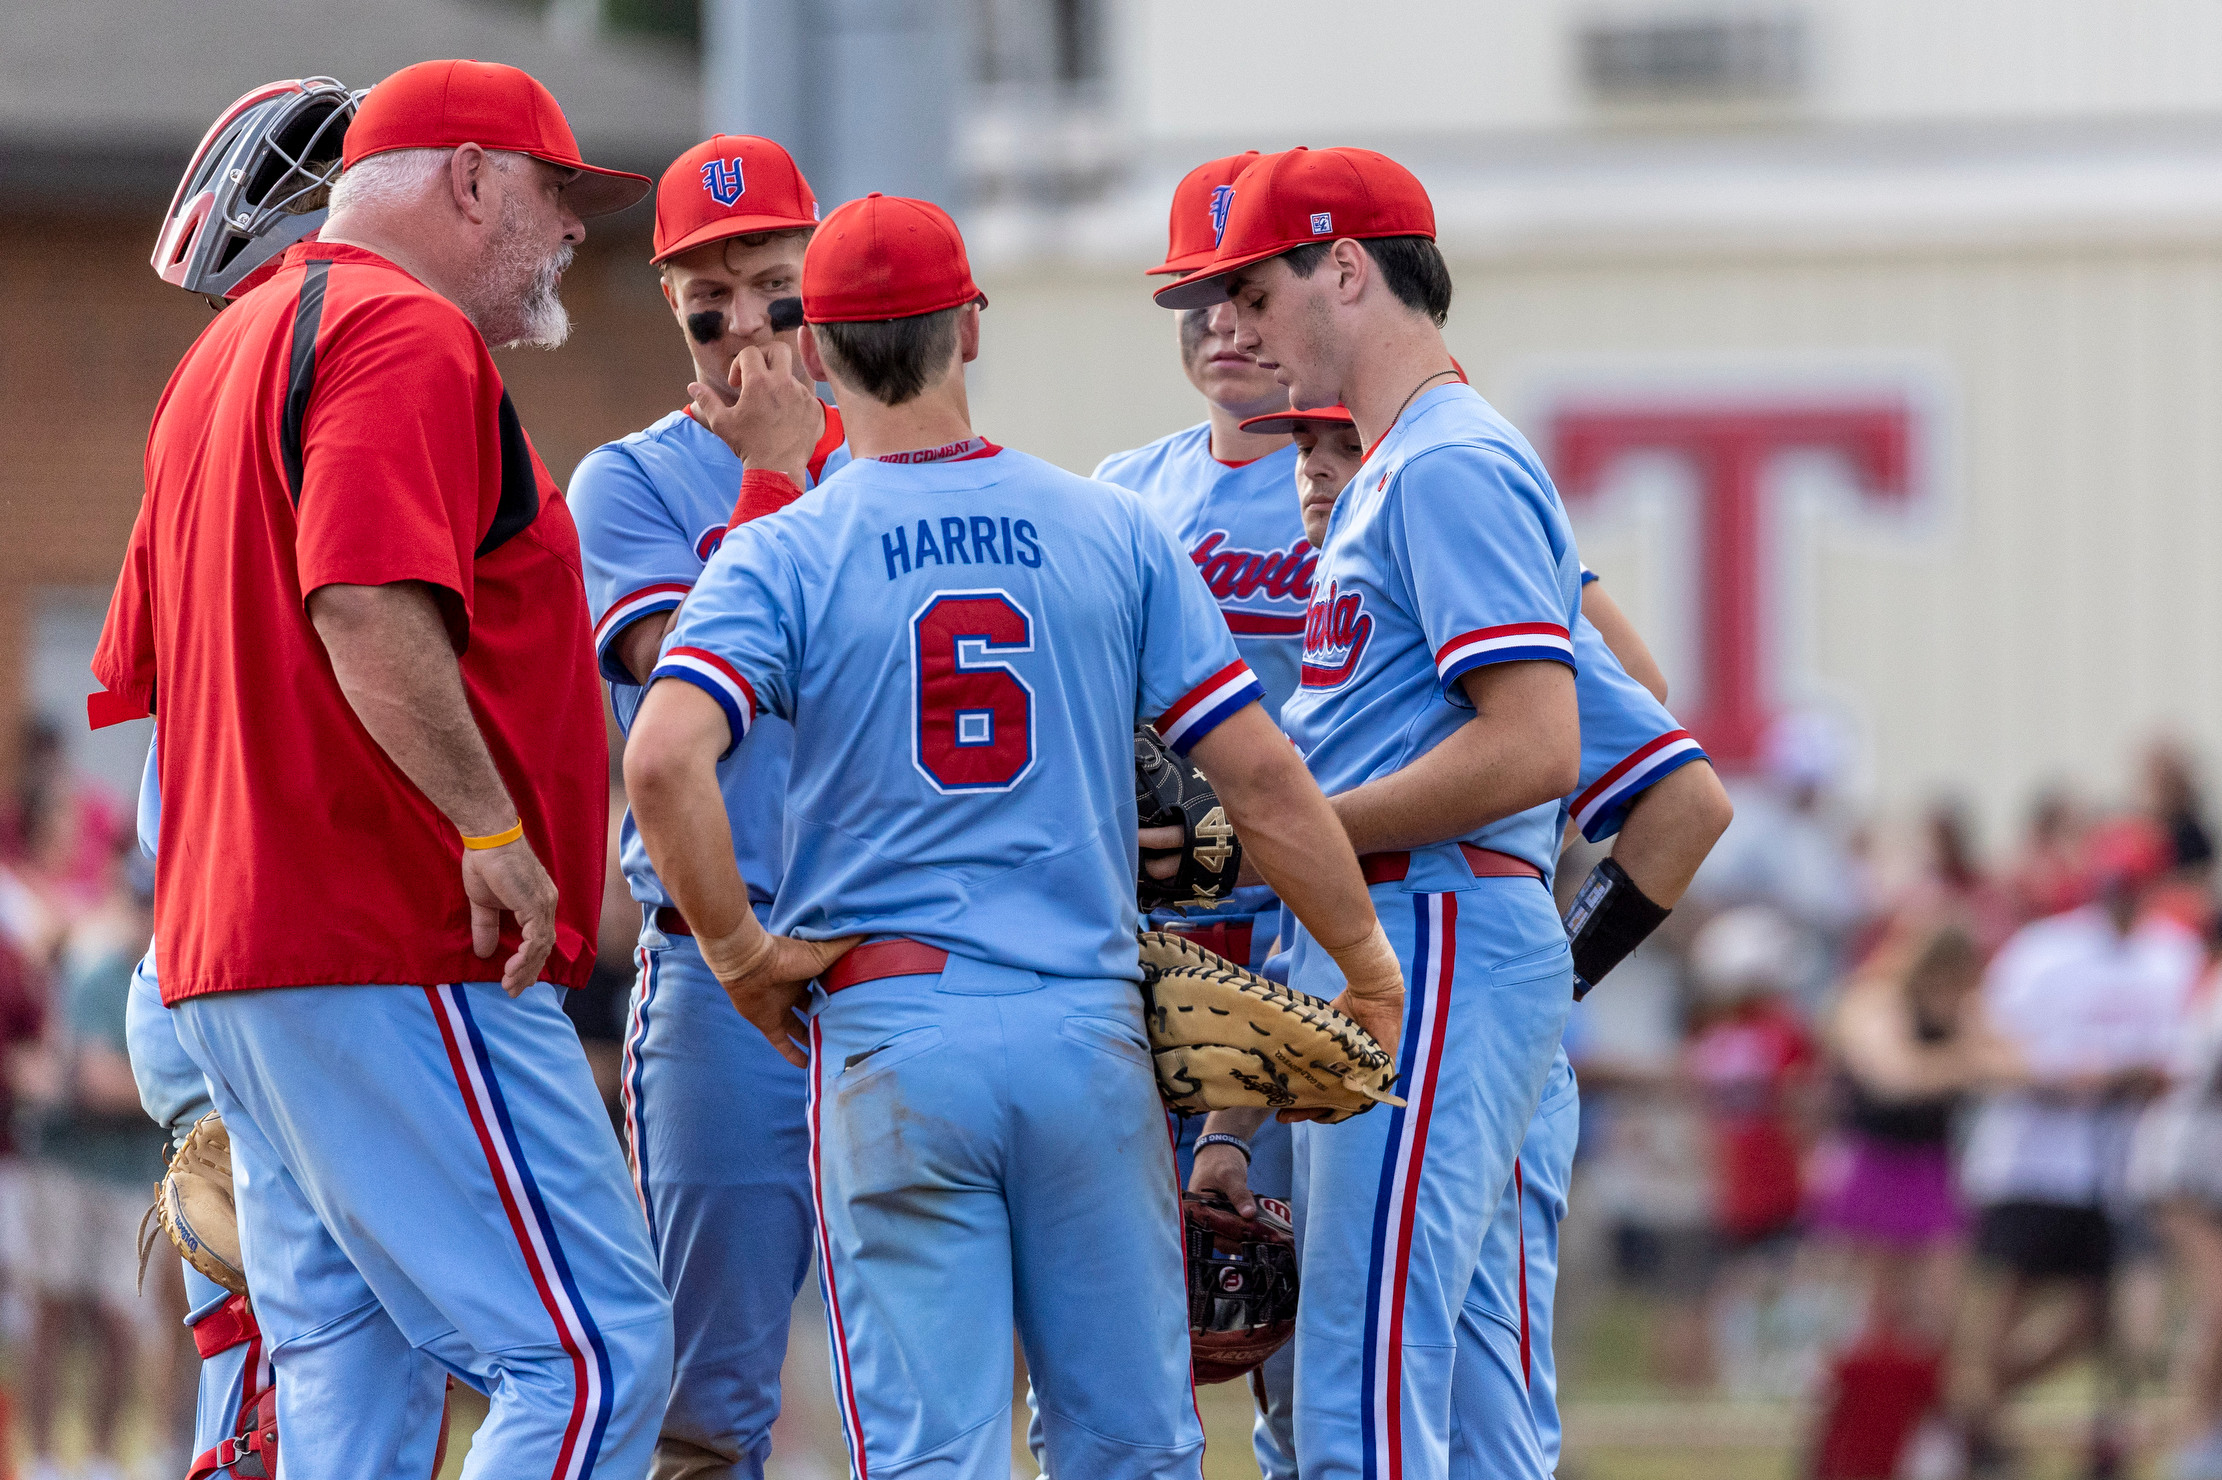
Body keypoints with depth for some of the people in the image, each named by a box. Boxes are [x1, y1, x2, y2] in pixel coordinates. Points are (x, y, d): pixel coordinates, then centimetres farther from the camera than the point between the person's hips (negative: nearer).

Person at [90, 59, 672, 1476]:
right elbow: (368, 609, -23)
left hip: (226, 949, 10)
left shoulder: (229, 352, 23)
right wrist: (490, 827, -21)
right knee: (596, 1354, -11)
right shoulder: (408, 335, -8)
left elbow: (147, 669, 26)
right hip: (409, 947, -10)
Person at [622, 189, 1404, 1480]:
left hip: (894, 1044, -1)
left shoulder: (780, 558, -2)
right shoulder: (1112, 533, 3)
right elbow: (1259, 772, 2)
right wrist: (1368, 959, 14)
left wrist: (740, 951, -4)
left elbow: (663, 762, -18)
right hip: (1089, 1033, 1)